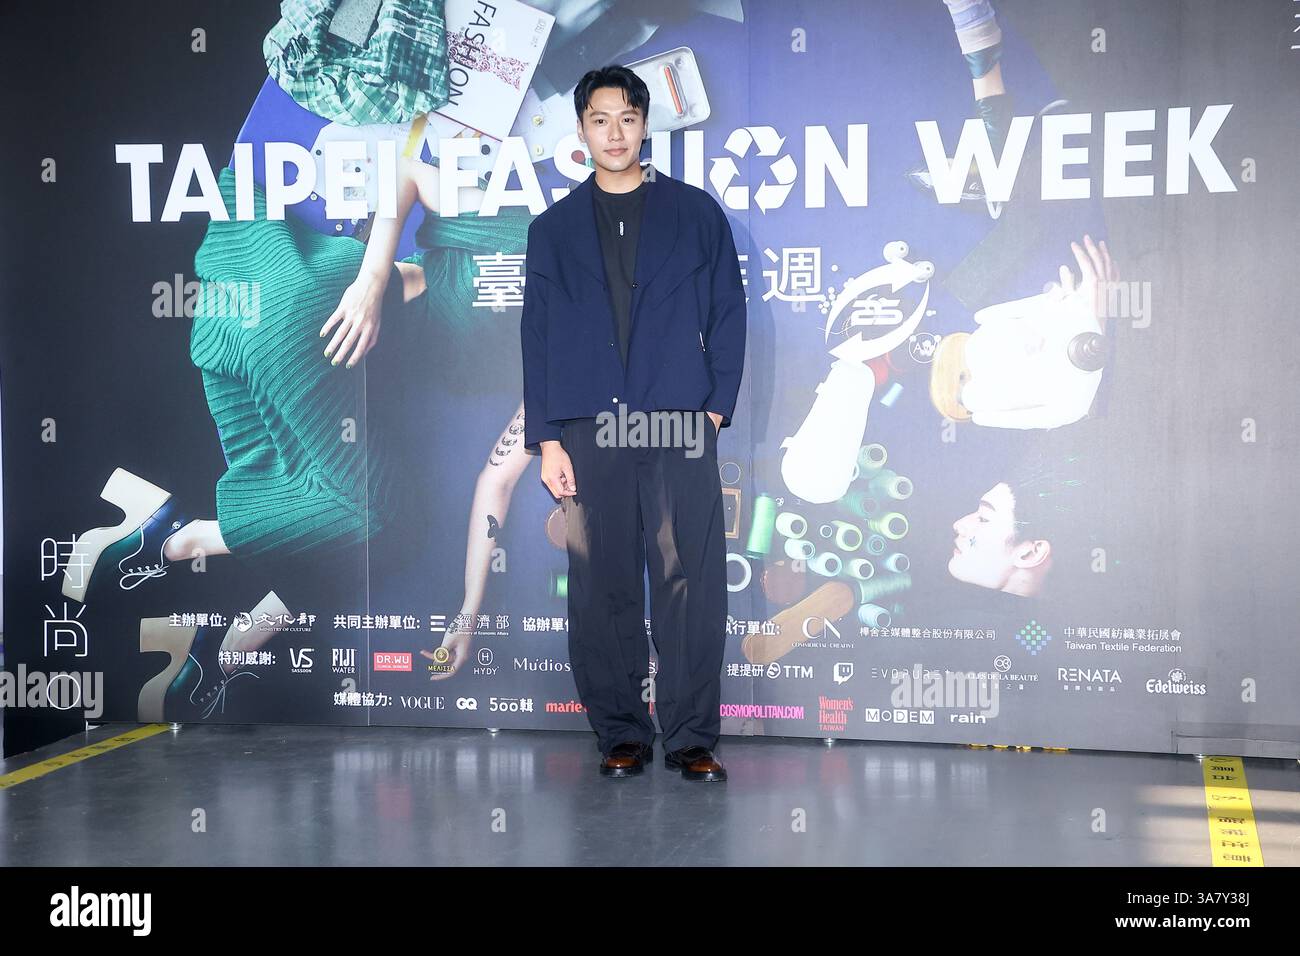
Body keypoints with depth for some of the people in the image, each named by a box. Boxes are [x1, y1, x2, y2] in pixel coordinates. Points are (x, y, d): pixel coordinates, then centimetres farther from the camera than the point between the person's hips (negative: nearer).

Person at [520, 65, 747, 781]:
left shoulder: (696, 213, 12)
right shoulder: (554, 228, 15)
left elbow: (727, 312, 10)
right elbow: (537, 337, 11)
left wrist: (716, 405, -2)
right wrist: (545, 439, 3)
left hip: (678, 426, -1)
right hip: (589, 430, 1)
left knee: (691, 580, -5)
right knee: (603, 587, 1)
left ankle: (691, 737, 3)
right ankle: (621, 734, 12)